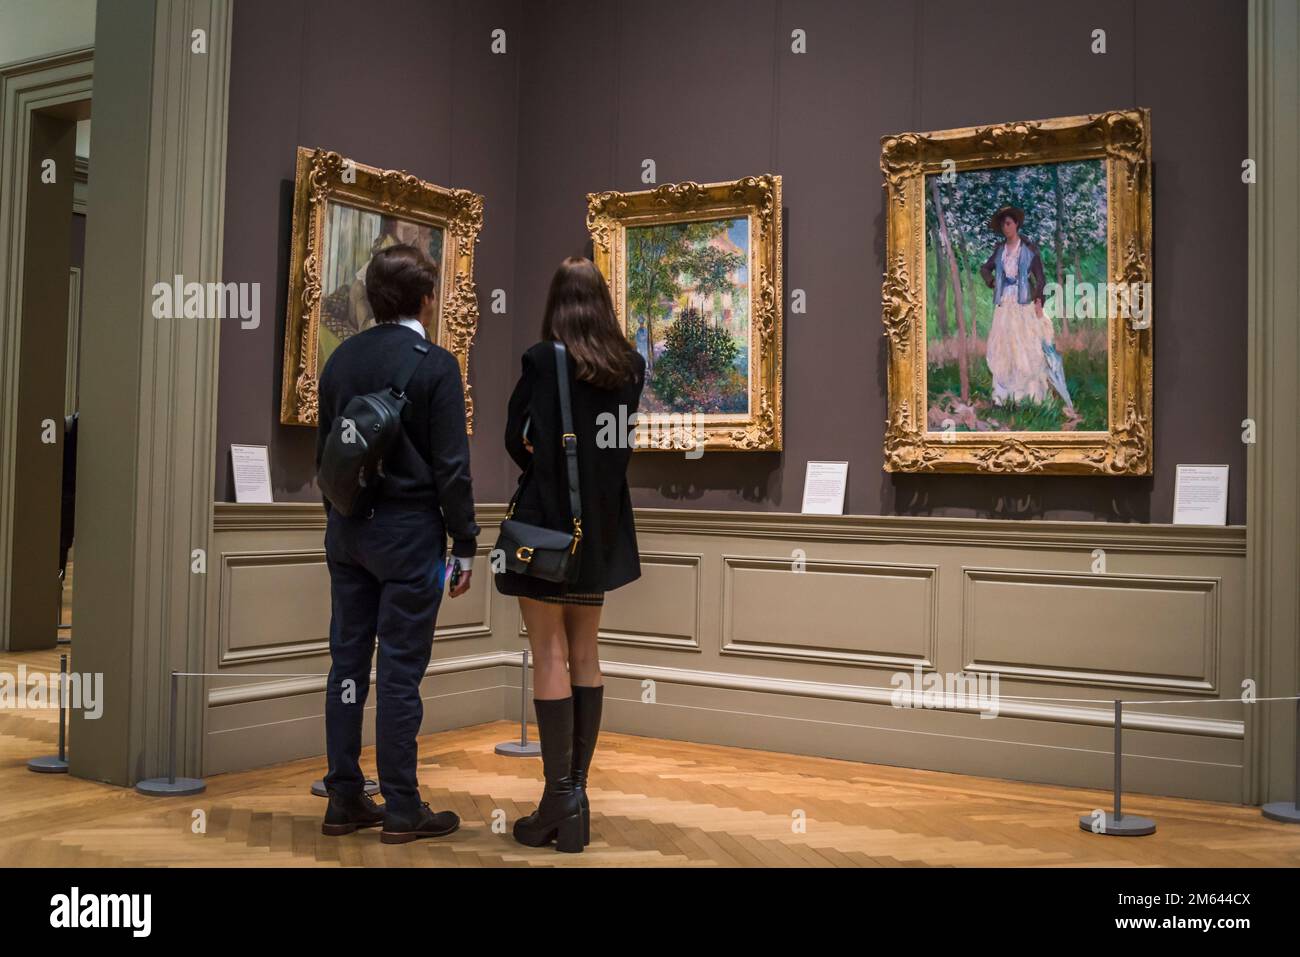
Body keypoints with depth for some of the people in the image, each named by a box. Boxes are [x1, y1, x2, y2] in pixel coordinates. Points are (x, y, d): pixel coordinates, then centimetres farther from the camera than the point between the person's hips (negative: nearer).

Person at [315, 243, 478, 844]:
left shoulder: (341, 359, 6)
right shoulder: (435, 365, -11)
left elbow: (324, 451, 12)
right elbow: (451, 465, -12)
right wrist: (464, 545, -5)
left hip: (347, 530, 6)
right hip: (408, 531, -6)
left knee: (347, 661, 10)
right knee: (400, 671, 0)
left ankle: (344, 800, 19)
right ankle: (402, 810, 9)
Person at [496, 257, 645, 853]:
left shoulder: (542, 360, -12)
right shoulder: (630, 365, 4)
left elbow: (516, 440, -7)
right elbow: (623, 444, 11)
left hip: (546, 521, -5)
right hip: (602, 527, 6)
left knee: (551, 659, -1)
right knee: (585, 656, 12)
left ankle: (559, 799, -1)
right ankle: (579, 794, 17)